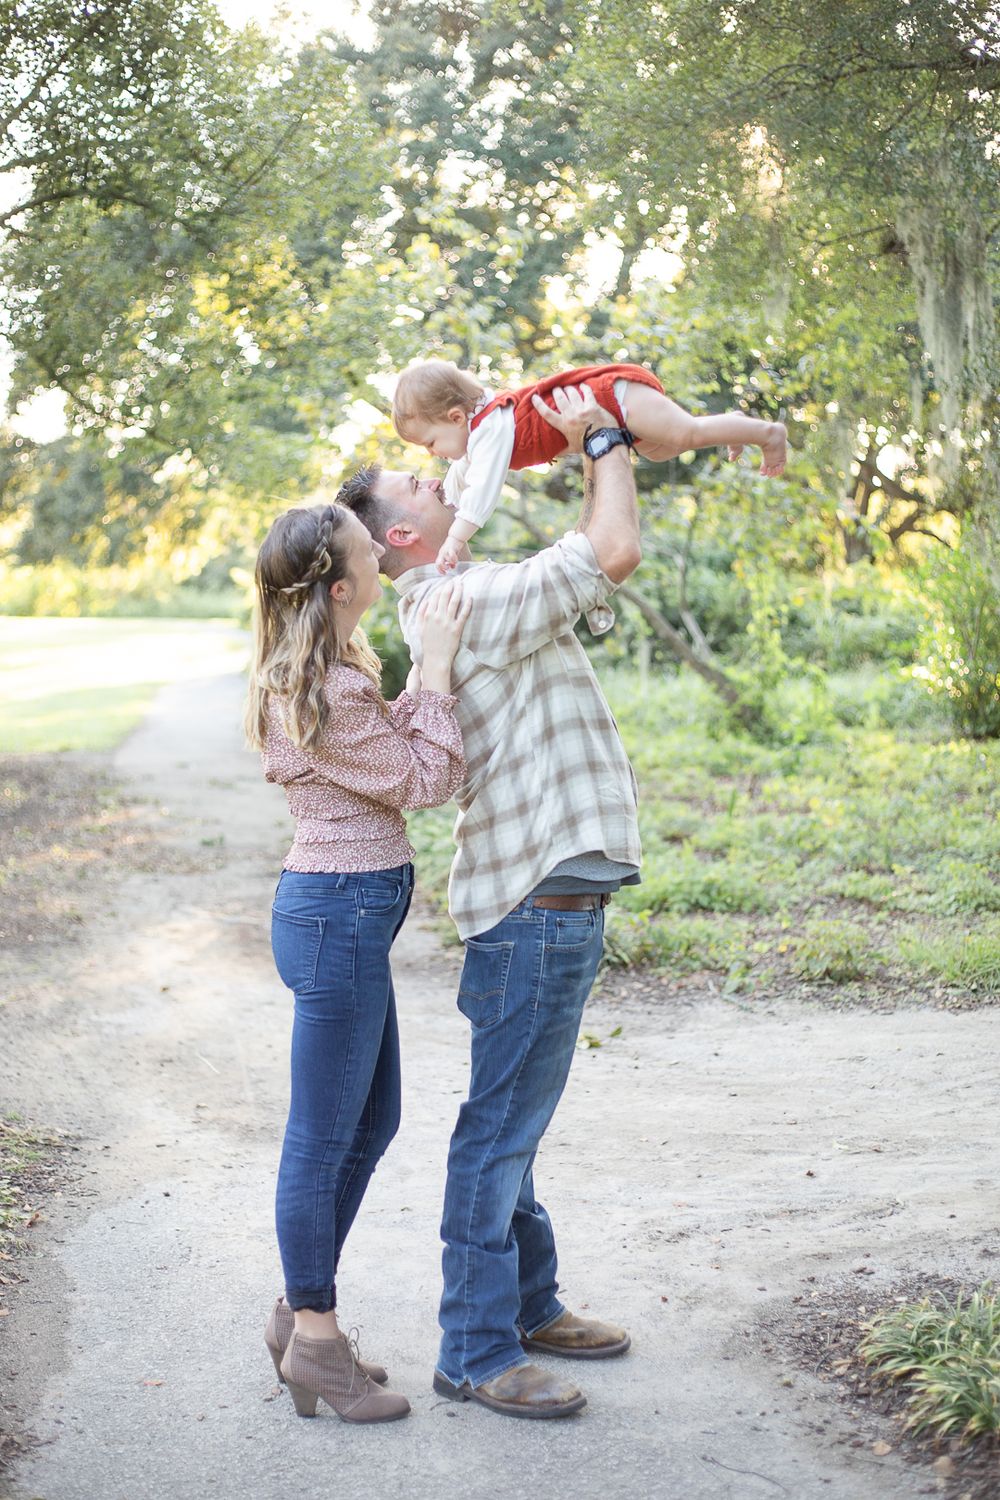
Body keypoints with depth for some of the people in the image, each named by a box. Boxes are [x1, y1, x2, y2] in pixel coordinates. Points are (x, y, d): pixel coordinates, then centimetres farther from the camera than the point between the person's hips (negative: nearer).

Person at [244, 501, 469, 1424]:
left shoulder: (318, 675, 10)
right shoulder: (322, 694, -21)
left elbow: (392, 742, 16)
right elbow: (426, 781, -15)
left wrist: (432, 665, 9)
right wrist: (437, 666, -13)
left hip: (347, 912, 11)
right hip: (340, 914, -11)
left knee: (372, 1123, 19)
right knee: (324, 1135, 2)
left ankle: (301, 1314, 31)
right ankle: (315, 1343, 17)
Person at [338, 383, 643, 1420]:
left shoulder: (455, 603, 15)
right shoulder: (473, 601, -16)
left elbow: (595, 554, 26)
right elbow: (617, 553, -21)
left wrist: (593, 453, 16)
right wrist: (600, 437, -7)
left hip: (542, 892, 10)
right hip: (540, 902, -10)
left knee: (514, 1121, 19)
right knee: (500, 1127, -2)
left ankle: (528, 1304, 33)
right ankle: (476, 1354, 7)